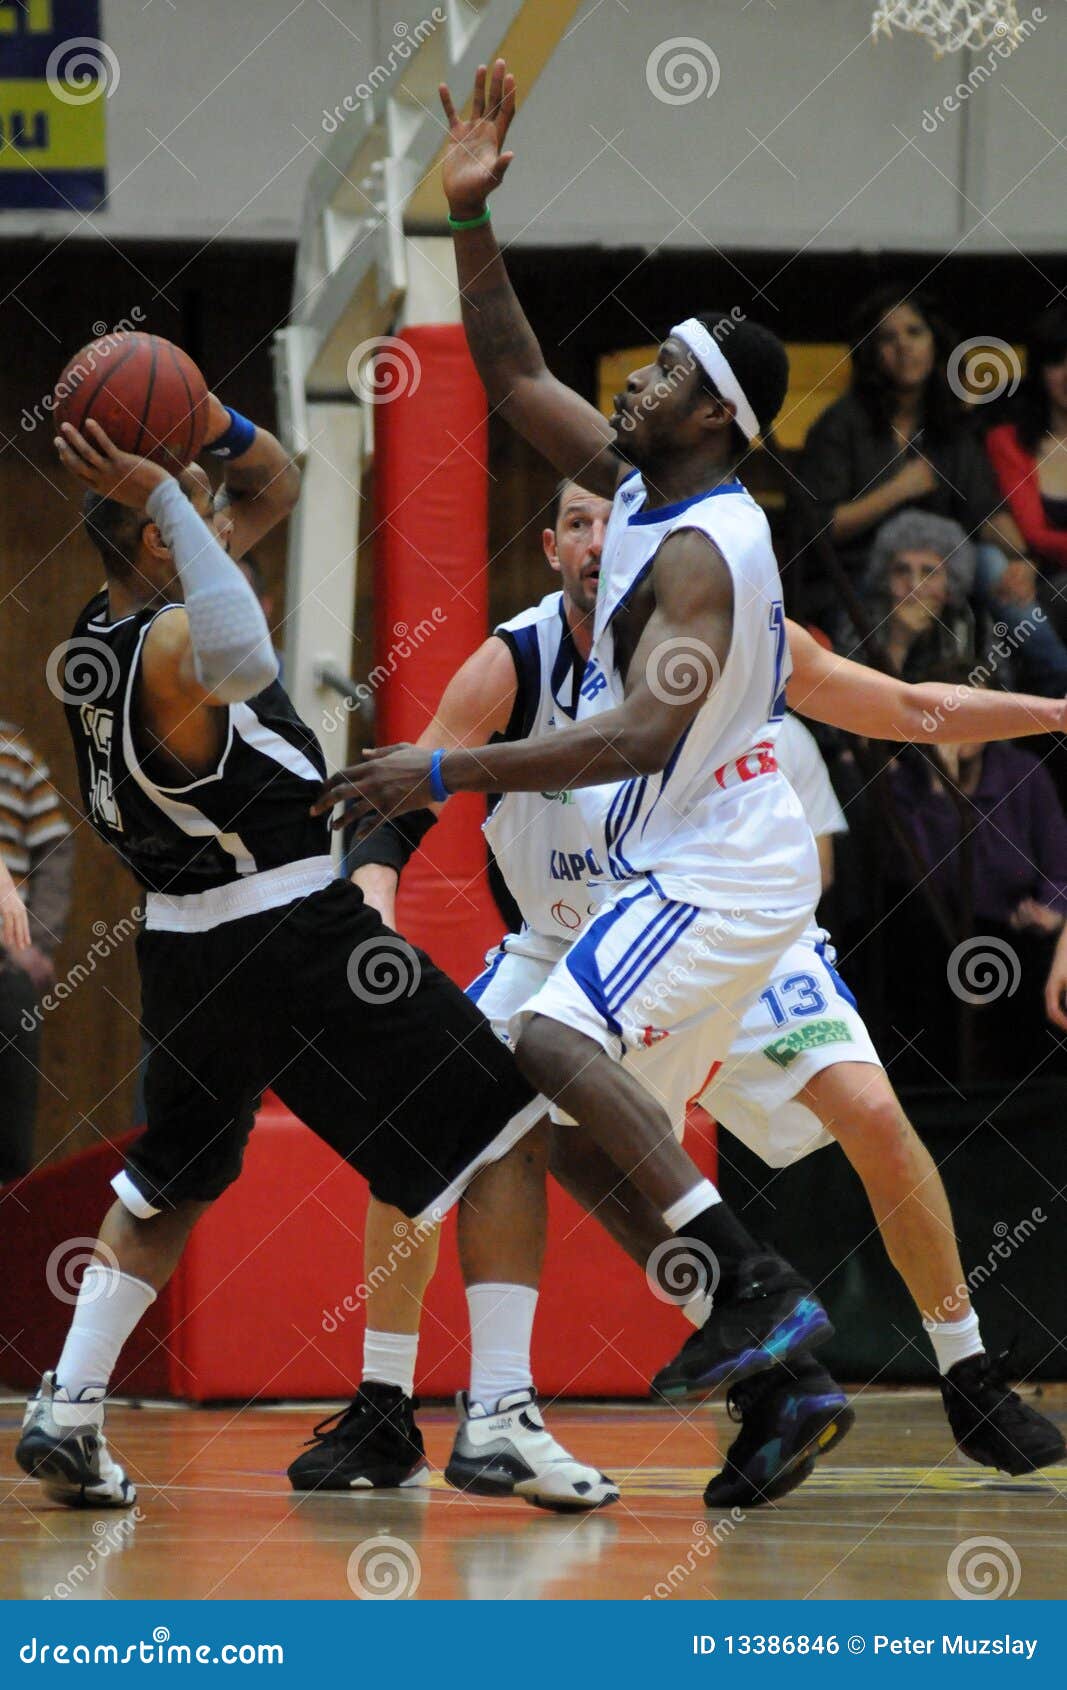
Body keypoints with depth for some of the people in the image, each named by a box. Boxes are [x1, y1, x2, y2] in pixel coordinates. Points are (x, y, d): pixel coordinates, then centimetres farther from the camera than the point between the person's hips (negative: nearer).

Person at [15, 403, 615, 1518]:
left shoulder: (100, 628, 6)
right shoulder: (167, 645, -20)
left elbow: (276, 489, 14)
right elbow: (240, 662, -49)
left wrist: (218, 426, -7)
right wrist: (164, 491, -46)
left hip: (184, 944, 9)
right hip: (297, 926, -9)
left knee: (168, 1183, 26)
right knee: (506, 1136, 0)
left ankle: (67, 1412, 12)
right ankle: (498, 1415, -10)